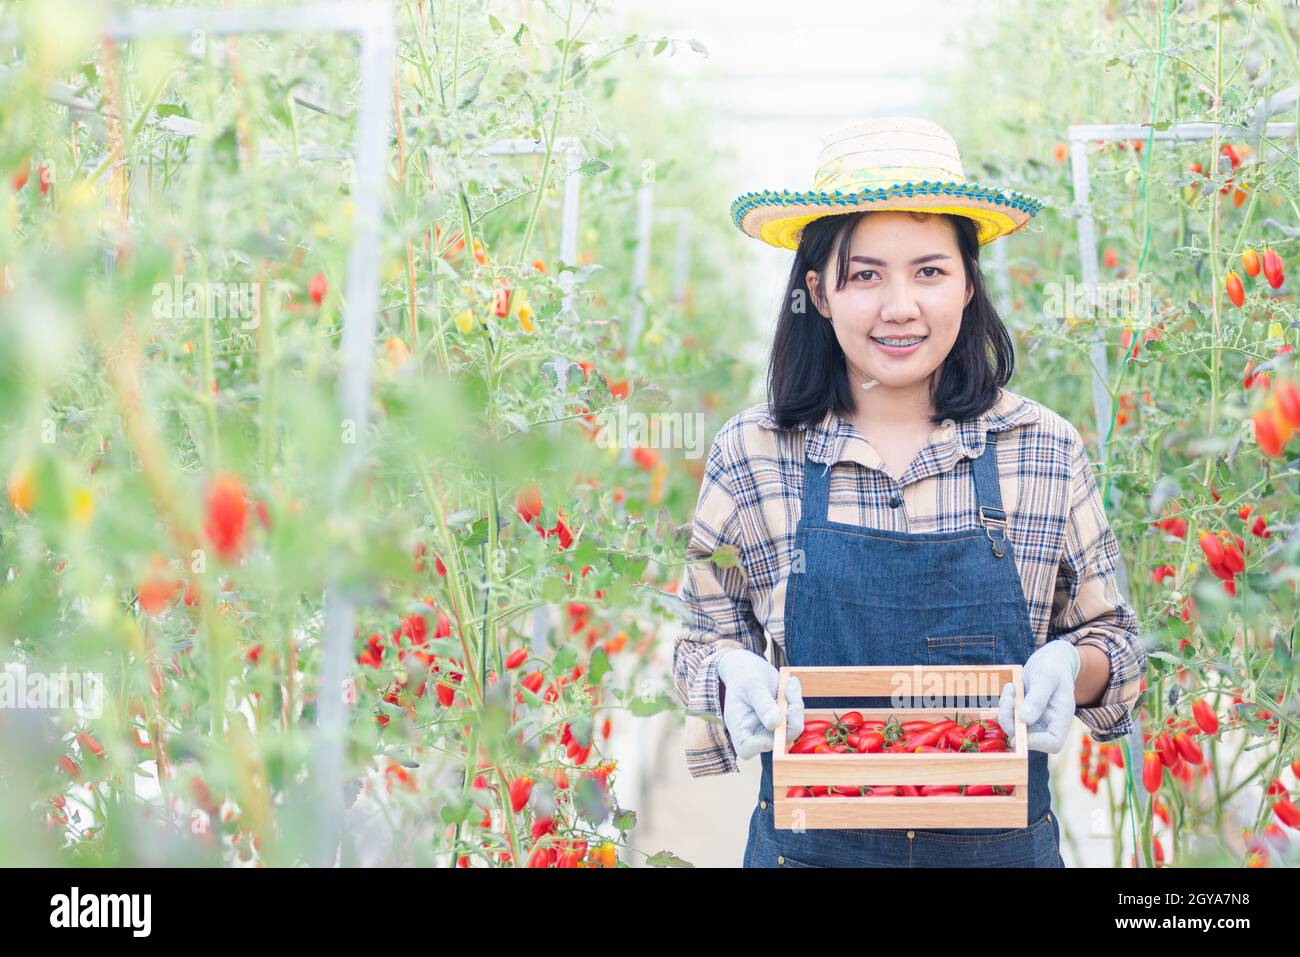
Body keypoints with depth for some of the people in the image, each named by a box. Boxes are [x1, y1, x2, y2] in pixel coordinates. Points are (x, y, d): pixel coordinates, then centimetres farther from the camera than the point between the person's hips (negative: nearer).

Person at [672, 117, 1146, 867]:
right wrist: (736, 674, -16)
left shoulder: (1047, 452, -5)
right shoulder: (749, 459, -6)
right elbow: (708, 640, 5)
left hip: (1005, 844, 1)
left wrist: (1069, 666, -16)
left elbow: (1111, 637, 5)